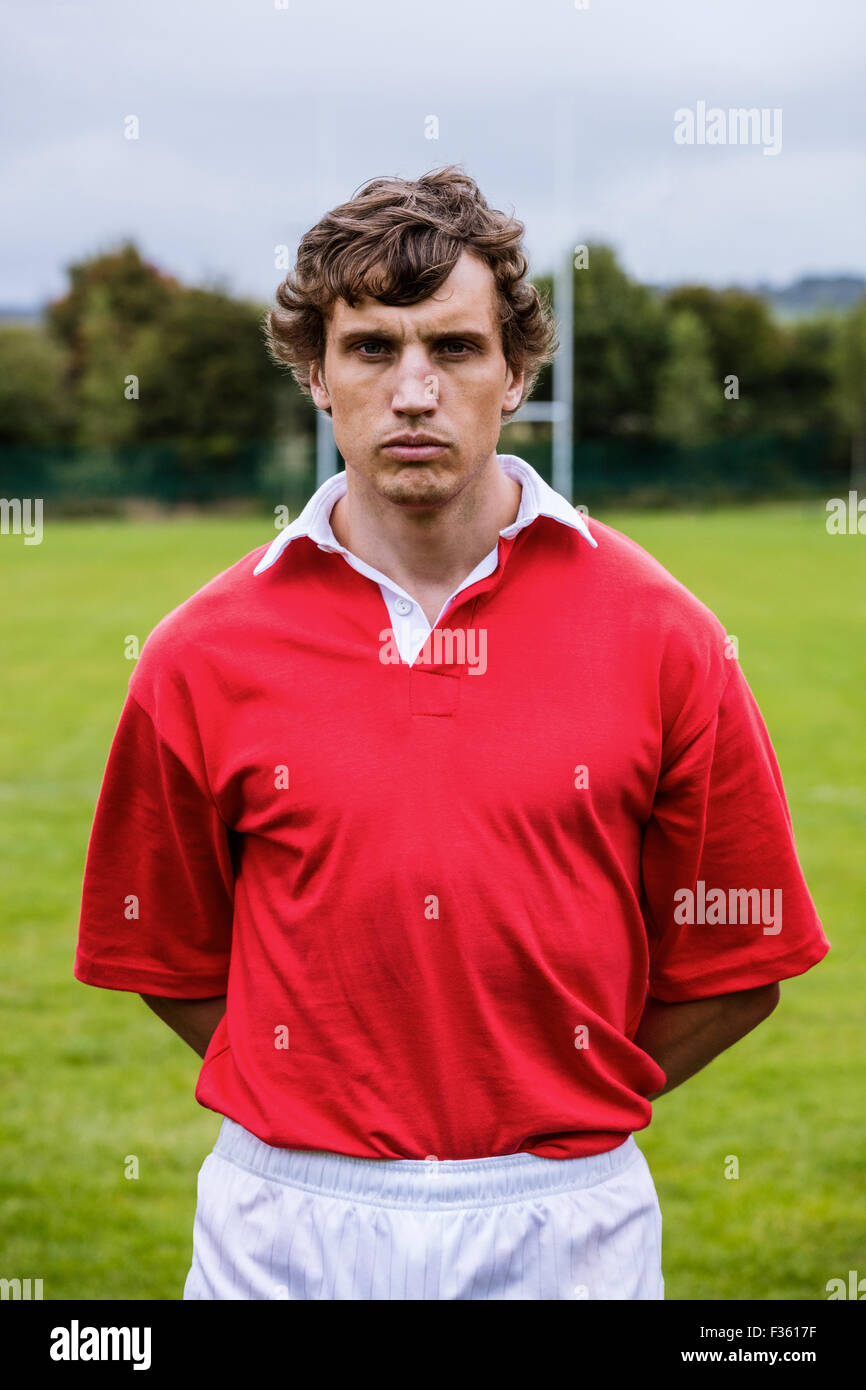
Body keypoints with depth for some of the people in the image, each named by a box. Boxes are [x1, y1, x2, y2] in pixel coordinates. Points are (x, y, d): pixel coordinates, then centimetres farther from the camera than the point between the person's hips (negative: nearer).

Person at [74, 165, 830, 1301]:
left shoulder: (658, 633, -4)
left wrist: (564, 1111, 0)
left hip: (565, 1229, 0)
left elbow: (734, 968, 2)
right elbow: (171, 960, 6)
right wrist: (319, 1107, 1)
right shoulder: (203, 655, -2)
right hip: (286, 1225, 1)